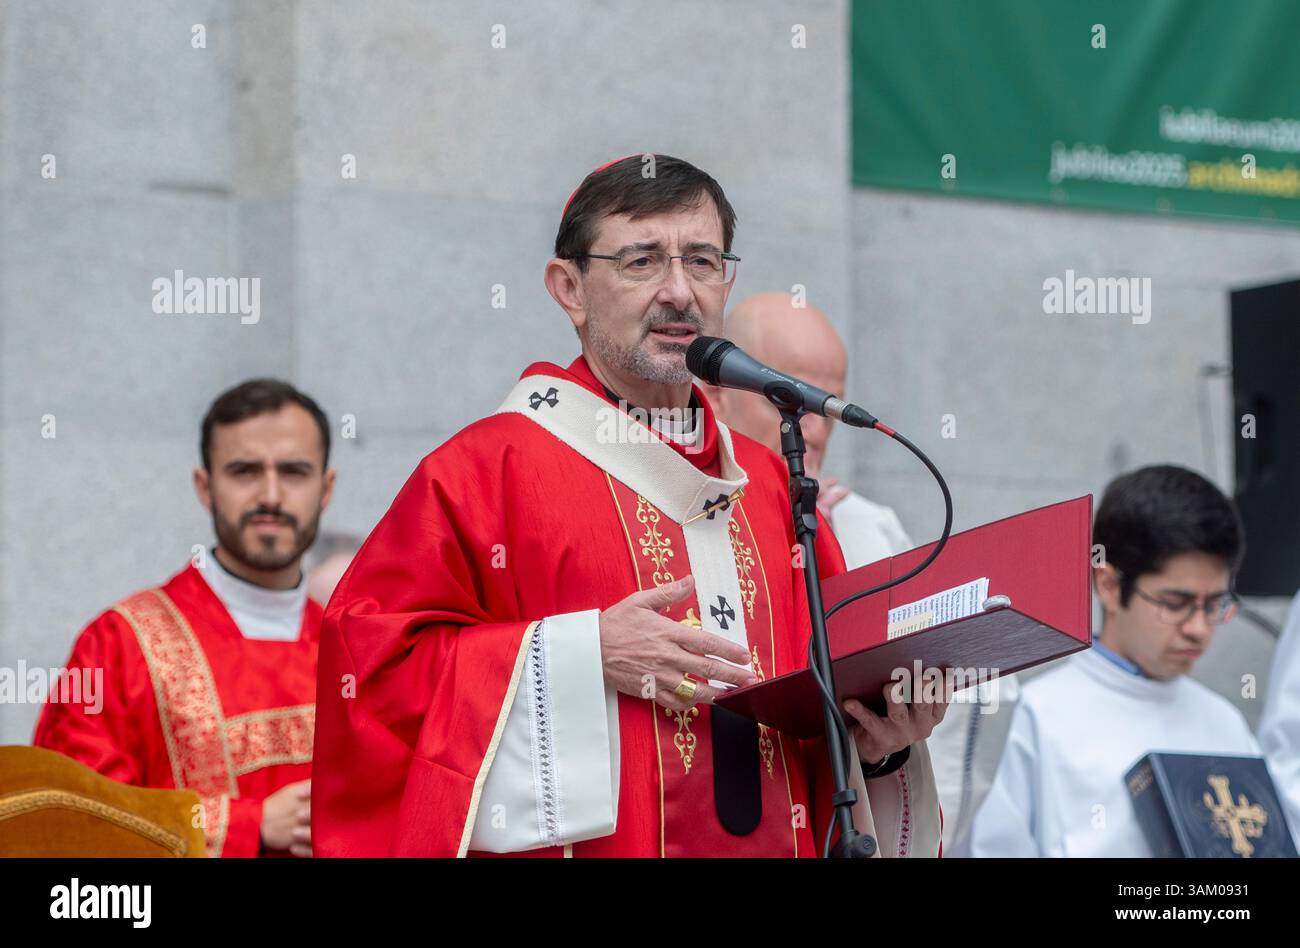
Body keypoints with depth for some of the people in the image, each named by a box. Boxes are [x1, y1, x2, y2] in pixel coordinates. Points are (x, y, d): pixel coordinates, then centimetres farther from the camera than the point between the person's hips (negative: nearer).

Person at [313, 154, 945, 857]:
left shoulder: (767, 482, 9)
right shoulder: (487, 468, -7)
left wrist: (878, 742, -7)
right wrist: (582, 656, -19)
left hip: (773, 839, 5)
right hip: (587, 841, -5)